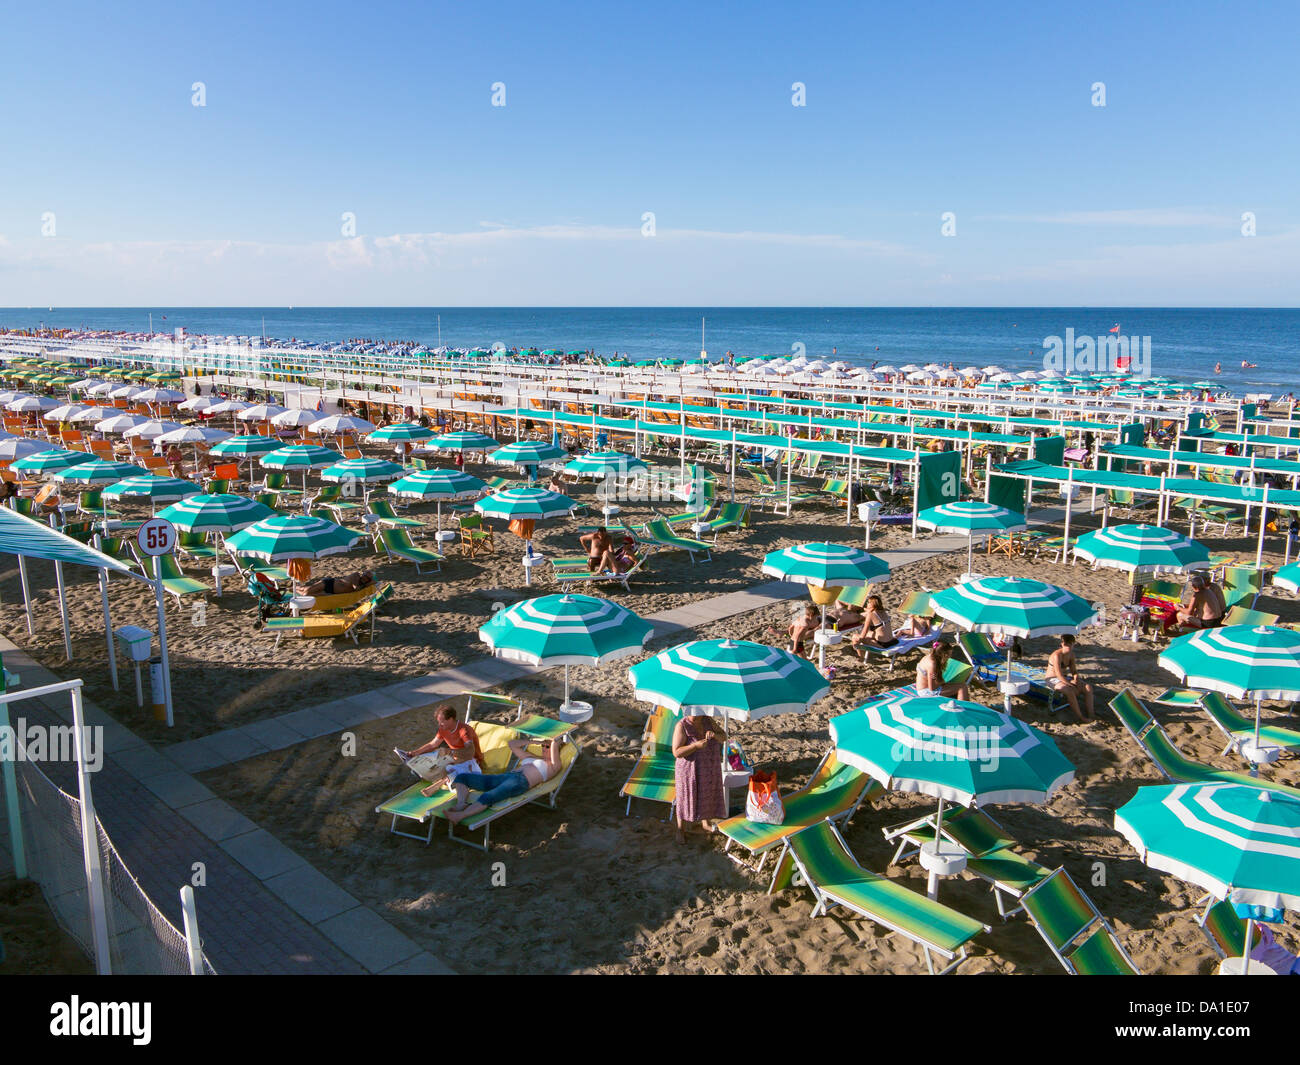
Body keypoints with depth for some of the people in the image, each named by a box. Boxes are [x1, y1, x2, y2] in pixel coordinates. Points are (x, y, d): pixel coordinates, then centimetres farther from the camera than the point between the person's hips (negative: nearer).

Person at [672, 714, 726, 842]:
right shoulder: (682, 726, -22)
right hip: (691, 771, -5)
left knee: (708, 797, 21)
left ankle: (706, 823, 44)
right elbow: (676, 752, -24)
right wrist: (696, 745, -35)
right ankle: (680, 829, 30)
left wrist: (714, 735, -26)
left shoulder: (708, 720, -7)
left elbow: (723, 737, -4)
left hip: (709, 769, 5)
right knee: (686, 799, 11)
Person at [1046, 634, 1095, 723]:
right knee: (1071, 691, -34)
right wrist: (1071, 684, -24)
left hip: (1065, 678, 8)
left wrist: (1076, 679, -11)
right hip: (1053, 680, -8)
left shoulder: (1071, 654, 3)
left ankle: (1091, 714, -8)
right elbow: (1059, 675, -26)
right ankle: (1080, 717, -21)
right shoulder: (1057, 655, -23)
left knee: (1088, 687, -9)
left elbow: (1074, 671, 9)